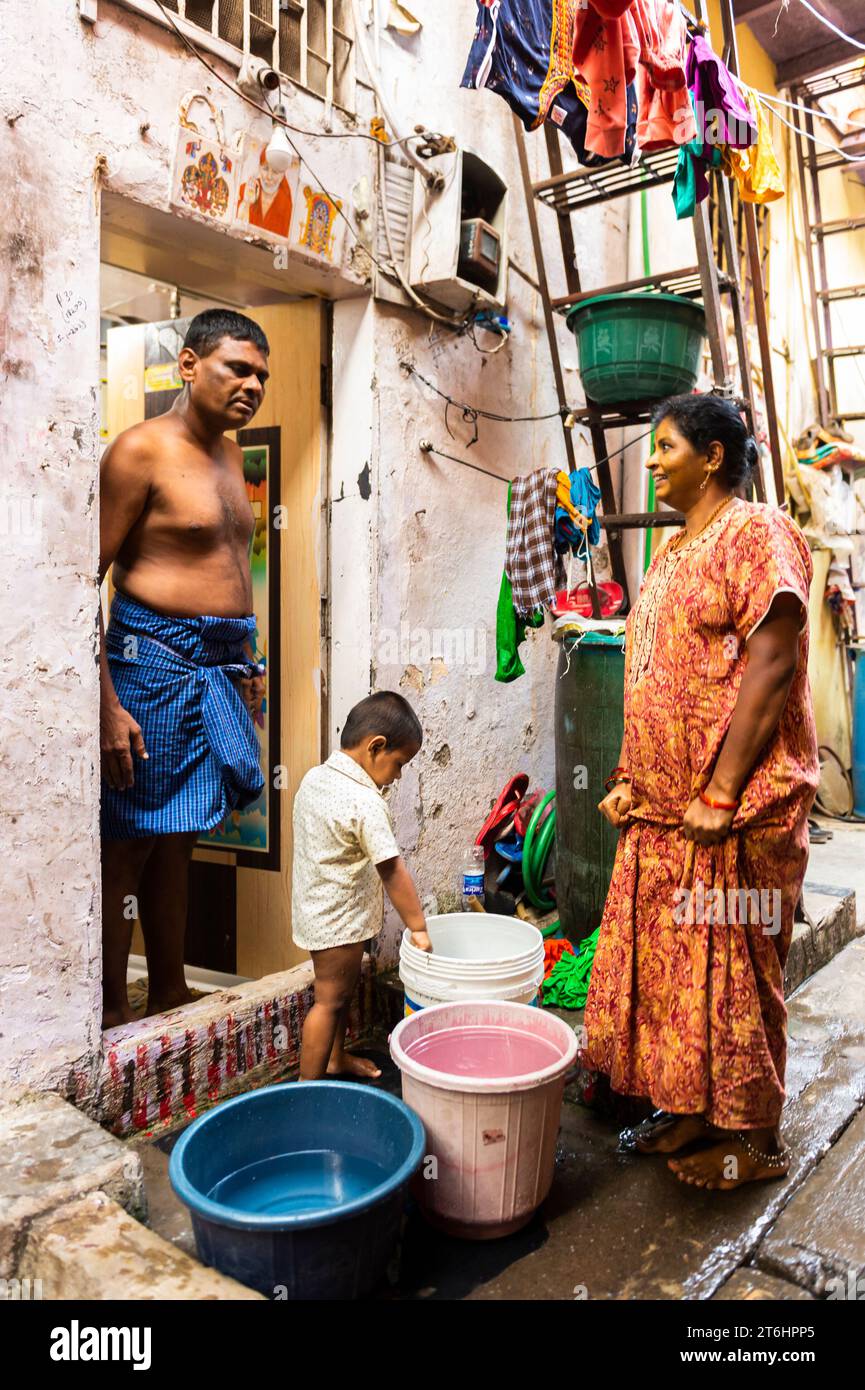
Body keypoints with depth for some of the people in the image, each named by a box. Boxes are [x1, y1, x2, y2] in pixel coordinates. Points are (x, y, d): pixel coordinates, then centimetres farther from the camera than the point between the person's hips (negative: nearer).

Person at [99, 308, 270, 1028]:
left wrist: (247, 661, 19)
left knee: (177, 836, 15)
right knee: (129, 841, 0)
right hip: (153, 662, -8)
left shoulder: (229, 452, 16)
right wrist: (108, 704, -19)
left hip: (220, 666, 8)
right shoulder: (142, 449, -9)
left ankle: (170, 990, 27)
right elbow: (89, 576, -14)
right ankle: (113, 1010, 13)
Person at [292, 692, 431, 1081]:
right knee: (330, 1000, 4)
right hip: (338, 921, -9)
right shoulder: (365, 801, -27)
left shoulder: (314, 778, 0)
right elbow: (392, 871, -25)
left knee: (344, 988, 24)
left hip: (317, 912, 9)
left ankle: (336, 1058, 42)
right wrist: (418, 928, -18)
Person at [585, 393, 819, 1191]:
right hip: (661, 809, 8)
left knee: (732, 970, 4)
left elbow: (770, 667, -18)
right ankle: (691, 1110, 33)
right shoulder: (675, 551, 17)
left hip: (735, 808, -8)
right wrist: (629, 780, 10)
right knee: (664, 962, 15)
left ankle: (756, 1139, 24)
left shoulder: (756, 534, -9)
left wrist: (720, 795, -20)